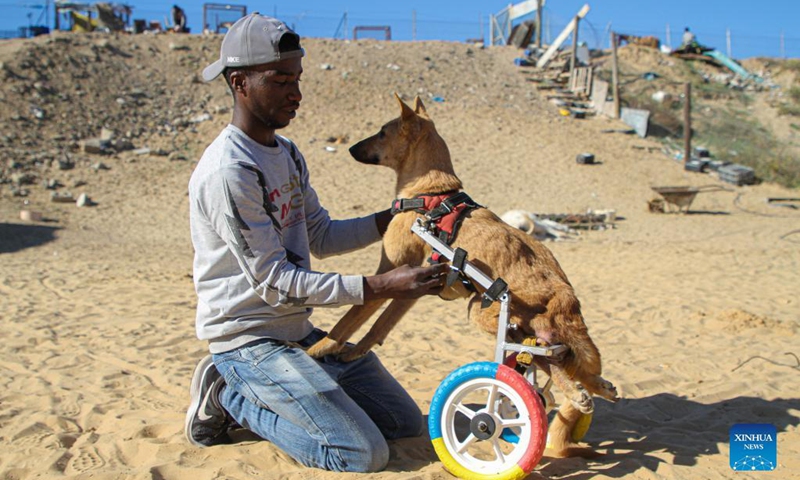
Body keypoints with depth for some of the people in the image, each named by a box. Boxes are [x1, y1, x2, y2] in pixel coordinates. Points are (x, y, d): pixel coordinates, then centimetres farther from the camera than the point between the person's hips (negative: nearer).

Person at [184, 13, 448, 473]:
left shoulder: (288, 154, 9)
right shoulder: (227, 172, -21)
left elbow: (321, 236, 13)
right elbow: (274, 282, -23)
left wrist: (392, 219, -2)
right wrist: (380, 287, -27)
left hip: (300, 331, 9)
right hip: (249, 340, -9)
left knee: (408, 423, 11)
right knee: (364, 454, -15)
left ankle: (255, 394, 14)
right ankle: (230, 397, 1)